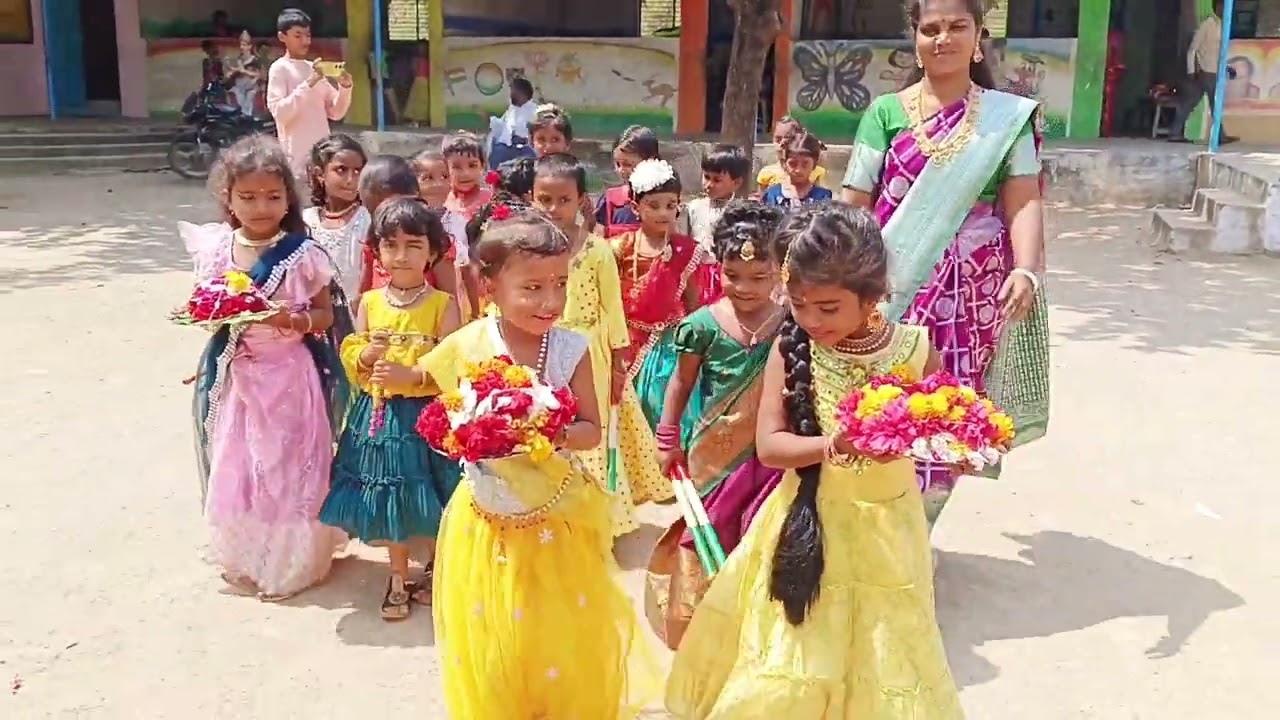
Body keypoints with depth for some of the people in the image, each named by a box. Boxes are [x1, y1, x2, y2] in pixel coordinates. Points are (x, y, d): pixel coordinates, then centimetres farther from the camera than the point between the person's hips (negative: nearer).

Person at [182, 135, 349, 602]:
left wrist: (290, 319, -23)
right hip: (236, 375, 4)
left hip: (290, 375, -3)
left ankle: (292, 562, 20)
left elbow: (325, 315, -5)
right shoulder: (215, 249, 0)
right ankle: (244, 558, 28)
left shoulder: (303, 254, -10)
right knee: (235, 466, 10)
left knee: (288, 466, 4)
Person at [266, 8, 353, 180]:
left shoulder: (314, 68, 14)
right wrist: (308, 84, -21)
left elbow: (335, 112, 13)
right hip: (297, 153, -7)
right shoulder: (280, 68, -3)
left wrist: (345, 87, -4)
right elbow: (279, 112, -16)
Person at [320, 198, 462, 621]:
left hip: (428, 415, -3)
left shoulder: (442, 305, -7)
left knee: (429, 500, 7)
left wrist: (412, 375, -22)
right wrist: (369, 353, -17)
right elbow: (351, 361, 4)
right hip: (379, 415, 3)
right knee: (387, 501, 11)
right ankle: (398, 578, 29)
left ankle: (433, 570, 31)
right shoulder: (370, 303, 2)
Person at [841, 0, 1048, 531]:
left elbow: (1023, 202, -2)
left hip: (970, 289, 0)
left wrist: (1026, 270, -18)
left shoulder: (1008, 115, 6)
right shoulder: (886, 112, 5)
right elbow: (854, 201, 1)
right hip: (895, 284, 0)